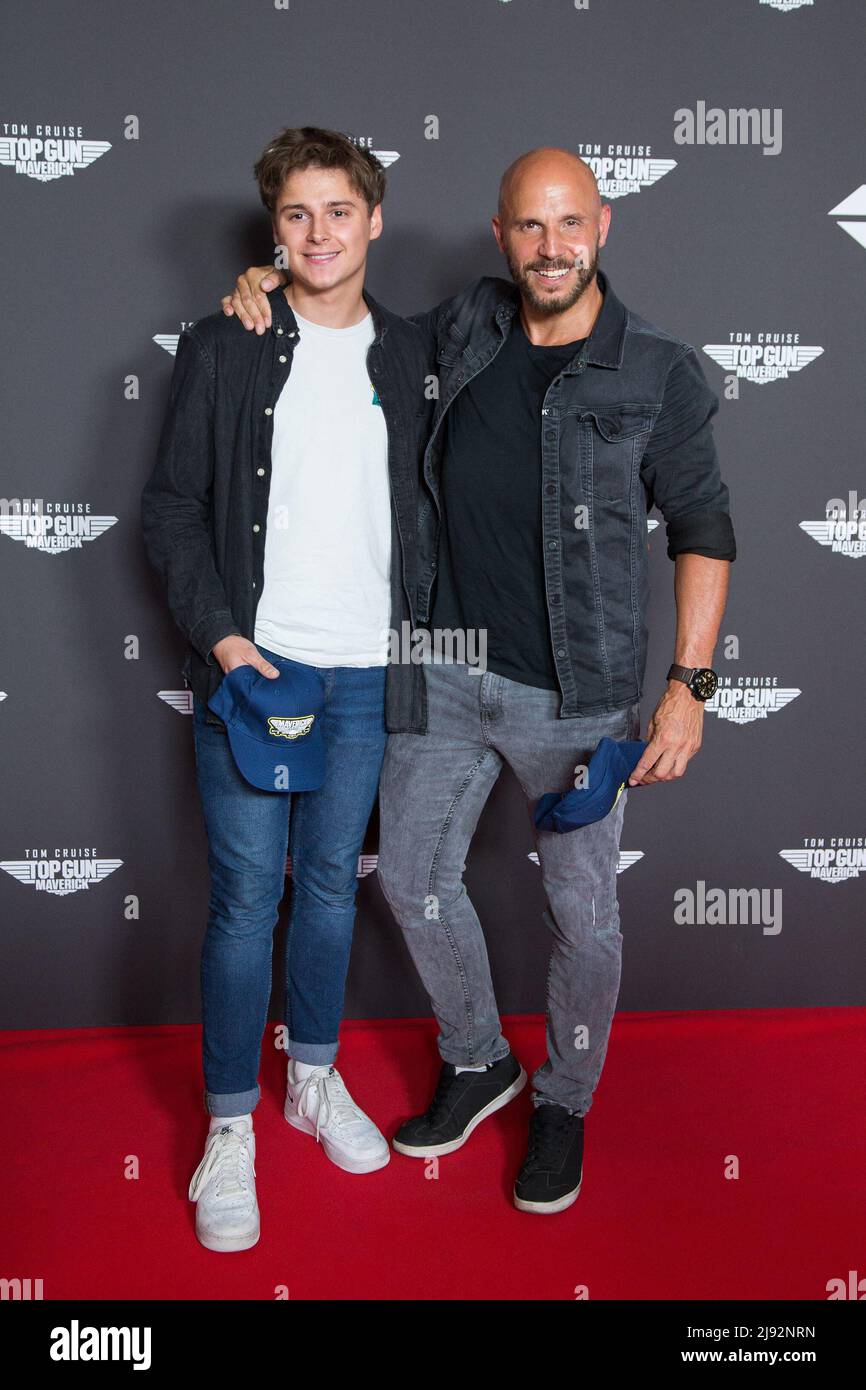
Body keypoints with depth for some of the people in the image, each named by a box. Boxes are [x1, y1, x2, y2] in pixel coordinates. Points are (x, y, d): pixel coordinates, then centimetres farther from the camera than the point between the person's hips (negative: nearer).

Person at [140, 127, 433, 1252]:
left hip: (365, 674, 3)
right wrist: (221, 635, -12)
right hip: (251, 663, -2)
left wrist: (416, 635, 4)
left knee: (331, 882, 14)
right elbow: (170, 507, -1)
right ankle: (230, 1126, 17)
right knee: (246, 897, 1)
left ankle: (316, 1079, 33)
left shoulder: (409, 357, 9)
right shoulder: (222, 348, 1)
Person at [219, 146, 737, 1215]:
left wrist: (689, 684, -12)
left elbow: (703, 527, -5)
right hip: (446, 669, 4)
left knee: (582, 913, 8)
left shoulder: (659, 373, -7)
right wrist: (271, 288, 3)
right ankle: (477, 1062, 38)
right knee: (413, 877, 13)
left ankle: (564, 1103, 35)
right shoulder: (463, 327, 3)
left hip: (578, 695, -4)